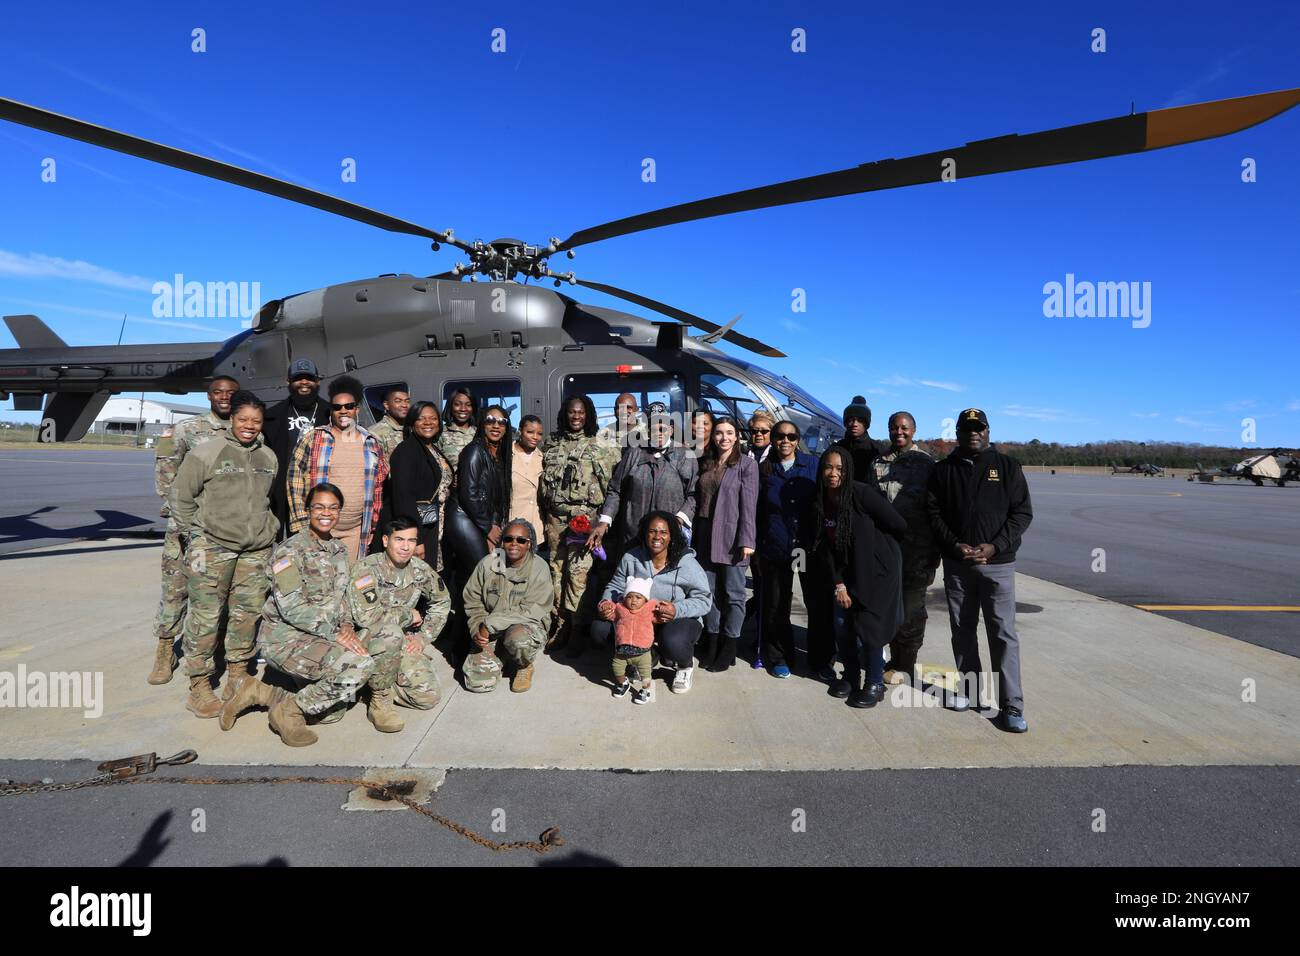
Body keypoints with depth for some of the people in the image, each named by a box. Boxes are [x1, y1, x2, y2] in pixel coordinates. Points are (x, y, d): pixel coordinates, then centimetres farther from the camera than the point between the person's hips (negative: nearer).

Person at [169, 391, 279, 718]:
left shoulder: (268, 457, 12)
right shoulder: (207, 452, -5)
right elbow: (180, 495, 0)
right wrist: (192, 534, 0)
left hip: (256, 549, 5)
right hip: (212, 546, -5)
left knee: (247, 613, 9)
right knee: (206, 615, -4)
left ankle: (238, 676, 24)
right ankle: (199, 685, 6)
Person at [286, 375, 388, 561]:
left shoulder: (372, 443, 9)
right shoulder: (312, 439, -1)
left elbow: (378, 486, 13)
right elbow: (295, 481, -1)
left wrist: (373, 527, 11)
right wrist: (301, 525, -5)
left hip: (355, 531, 3)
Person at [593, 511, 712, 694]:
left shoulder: (687, 563, -16)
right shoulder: (631, 558, -4)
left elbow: (704, 600, -15)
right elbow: (616, 587, 5)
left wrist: (677, 610, -33)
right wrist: (605, 603, -18)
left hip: (680, 619, -4)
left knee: (673, 643, -40)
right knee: (600, 630, -15)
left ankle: (686, 666, 3)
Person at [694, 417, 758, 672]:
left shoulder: (747, 464, -3)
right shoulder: (705, 464, 13)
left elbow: (749, 504, -9)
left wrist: (746, 540, -15)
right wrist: (694, 536, 12)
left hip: (731, 537, -5)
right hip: (706, 537, 5)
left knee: (733, 593, 3)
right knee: (710, 591, 10)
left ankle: (729, 646, 14)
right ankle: (712, 640, 22)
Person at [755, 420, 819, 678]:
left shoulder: (813, 464, 3)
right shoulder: (764, 469, 5)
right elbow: (756, 511, 9)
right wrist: (755, 547, 5)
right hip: (775, 548, 1)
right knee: (776, 606, 8)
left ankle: (820, 659, 19)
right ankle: (778, 657, 24)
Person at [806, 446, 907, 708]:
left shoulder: (862, 493, -21)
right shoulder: (820, 502, -3)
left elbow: (899, 525, -15)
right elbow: (825, 548, -1)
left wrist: (878, 549, 3)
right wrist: (838, 585, -7)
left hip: (876, 571, -5)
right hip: (845, 573, 5)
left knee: (869, 628, -3)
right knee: (841, 625, 6)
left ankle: (875, 684, 16)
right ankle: (851, 675, 28)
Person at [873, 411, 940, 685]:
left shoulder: (926, 463, 0)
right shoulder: (879, 463, 11)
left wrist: (935, 550, -4)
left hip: (916, 547, -4)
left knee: (911, 606, 1)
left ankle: (904, 664, 13)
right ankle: (897, 657, 24)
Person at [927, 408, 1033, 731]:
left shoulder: (1007, 465, 3)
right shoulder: (943, 470, 7)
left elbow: (1022, 512, -1)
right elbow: (934, 513, 3)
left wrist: (995, 546, -13)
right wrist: (955, 546, -11)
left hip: (998, 564, -2)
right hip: (956, 565, 2)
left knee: (1003, 634, -4)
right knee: (963, 631, 10)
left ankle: (1012, 707, 0)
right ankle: (971, 691, 22)